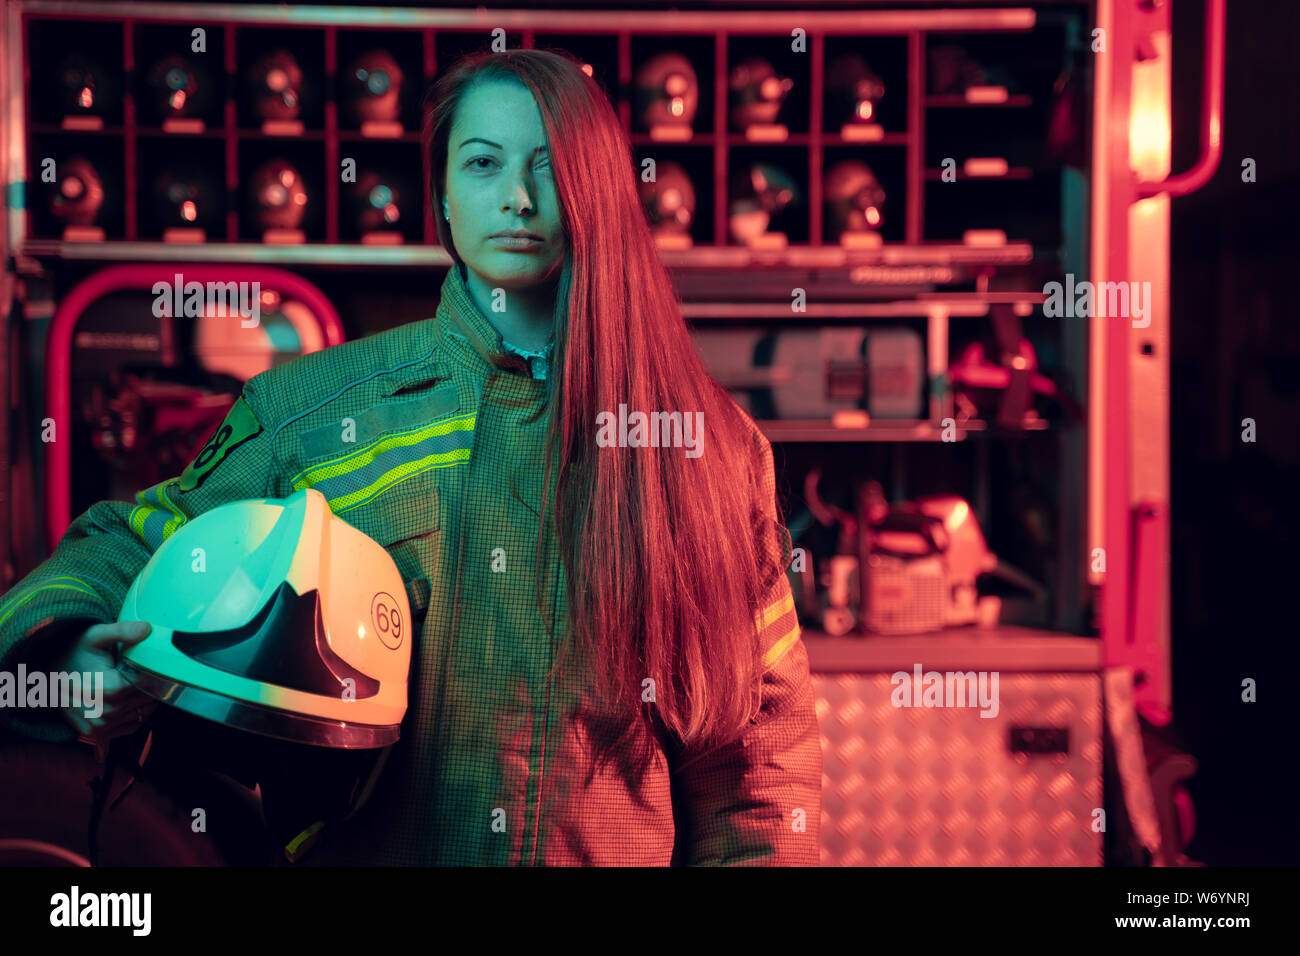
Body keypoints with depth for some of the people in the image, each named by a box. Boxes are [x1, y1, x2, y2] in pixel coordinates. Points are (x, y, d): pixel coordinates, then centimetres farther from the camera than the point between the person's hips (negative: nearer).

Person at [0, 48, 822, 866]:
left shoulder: (712, 440, 2)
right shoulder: (305, 408, 3)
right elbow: (131, 545, 11)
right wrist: (73, 644, -11)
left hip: (621, 849, 0)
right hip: (361, 846, 1)